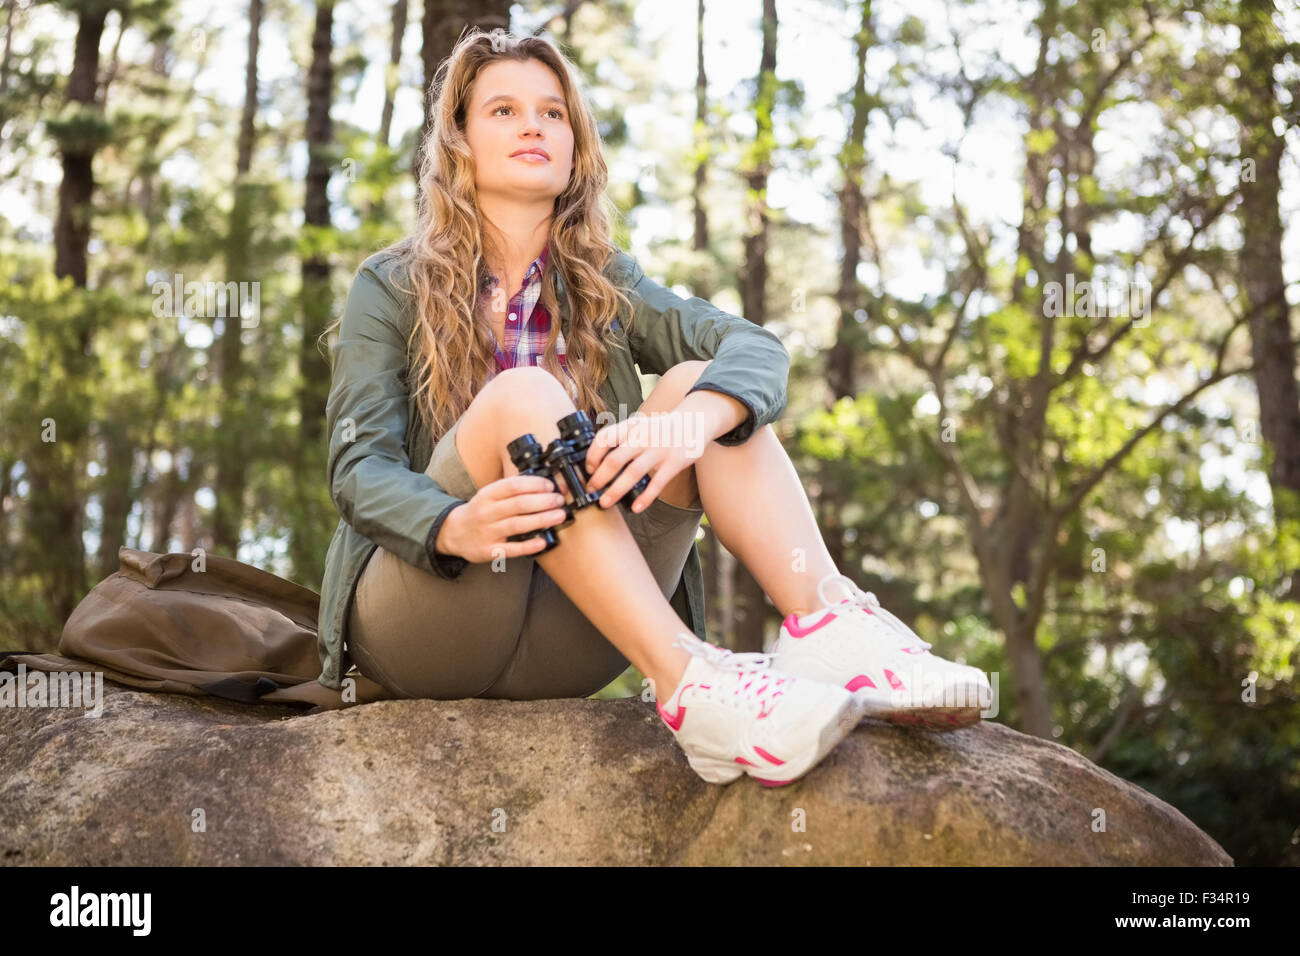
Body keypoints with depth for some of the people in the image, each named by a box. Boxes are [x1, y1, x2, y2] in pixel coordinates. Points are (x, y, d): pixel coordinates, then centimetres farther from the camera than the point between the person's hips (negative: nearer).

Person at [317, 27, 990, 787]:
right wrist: (456, 527, -31)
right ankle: (689, 688, -41)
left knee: (697, 382, -14)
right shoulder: (393, 291, 6)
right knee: (522, 397, -28)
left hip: (566, 640, 3)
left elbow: (757, 348, -5)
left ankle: (828, 628, -34)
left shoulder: (603, 285, 13)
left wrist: (691, 418, -30)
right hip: (420, 622, -3)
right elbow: (359, 471, -7)